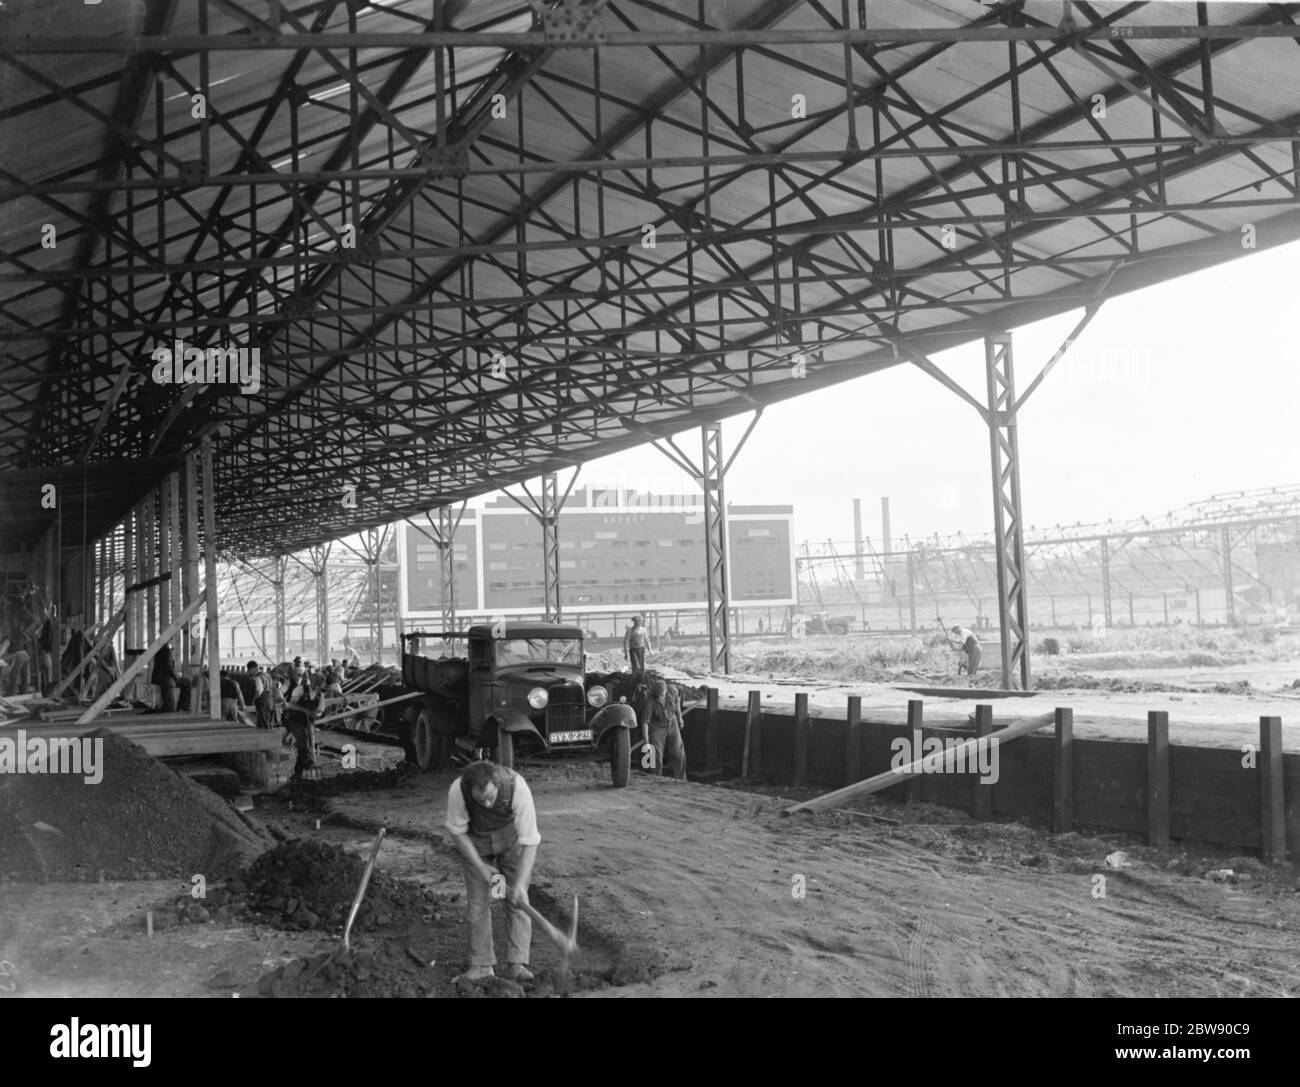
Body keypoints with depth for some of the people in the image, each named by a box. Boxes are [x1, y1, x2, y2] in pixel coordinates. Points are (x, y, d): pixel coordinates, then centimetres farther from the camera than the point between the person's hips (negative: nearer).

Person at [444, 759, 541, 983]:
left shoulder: (517, 787, -39)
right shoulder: (458, 790, -35)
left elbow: (529, 840, -32)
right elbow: (457, 831, -16)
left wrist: (519, 882, -36)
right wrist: (480, 867, -17)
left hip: (511, 837, -1)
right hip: (475, 841, 1)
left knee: (517, 899, -8)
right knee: (477, 901, -2)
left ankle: (516, 964, -4)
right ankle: (482, 965, 6)